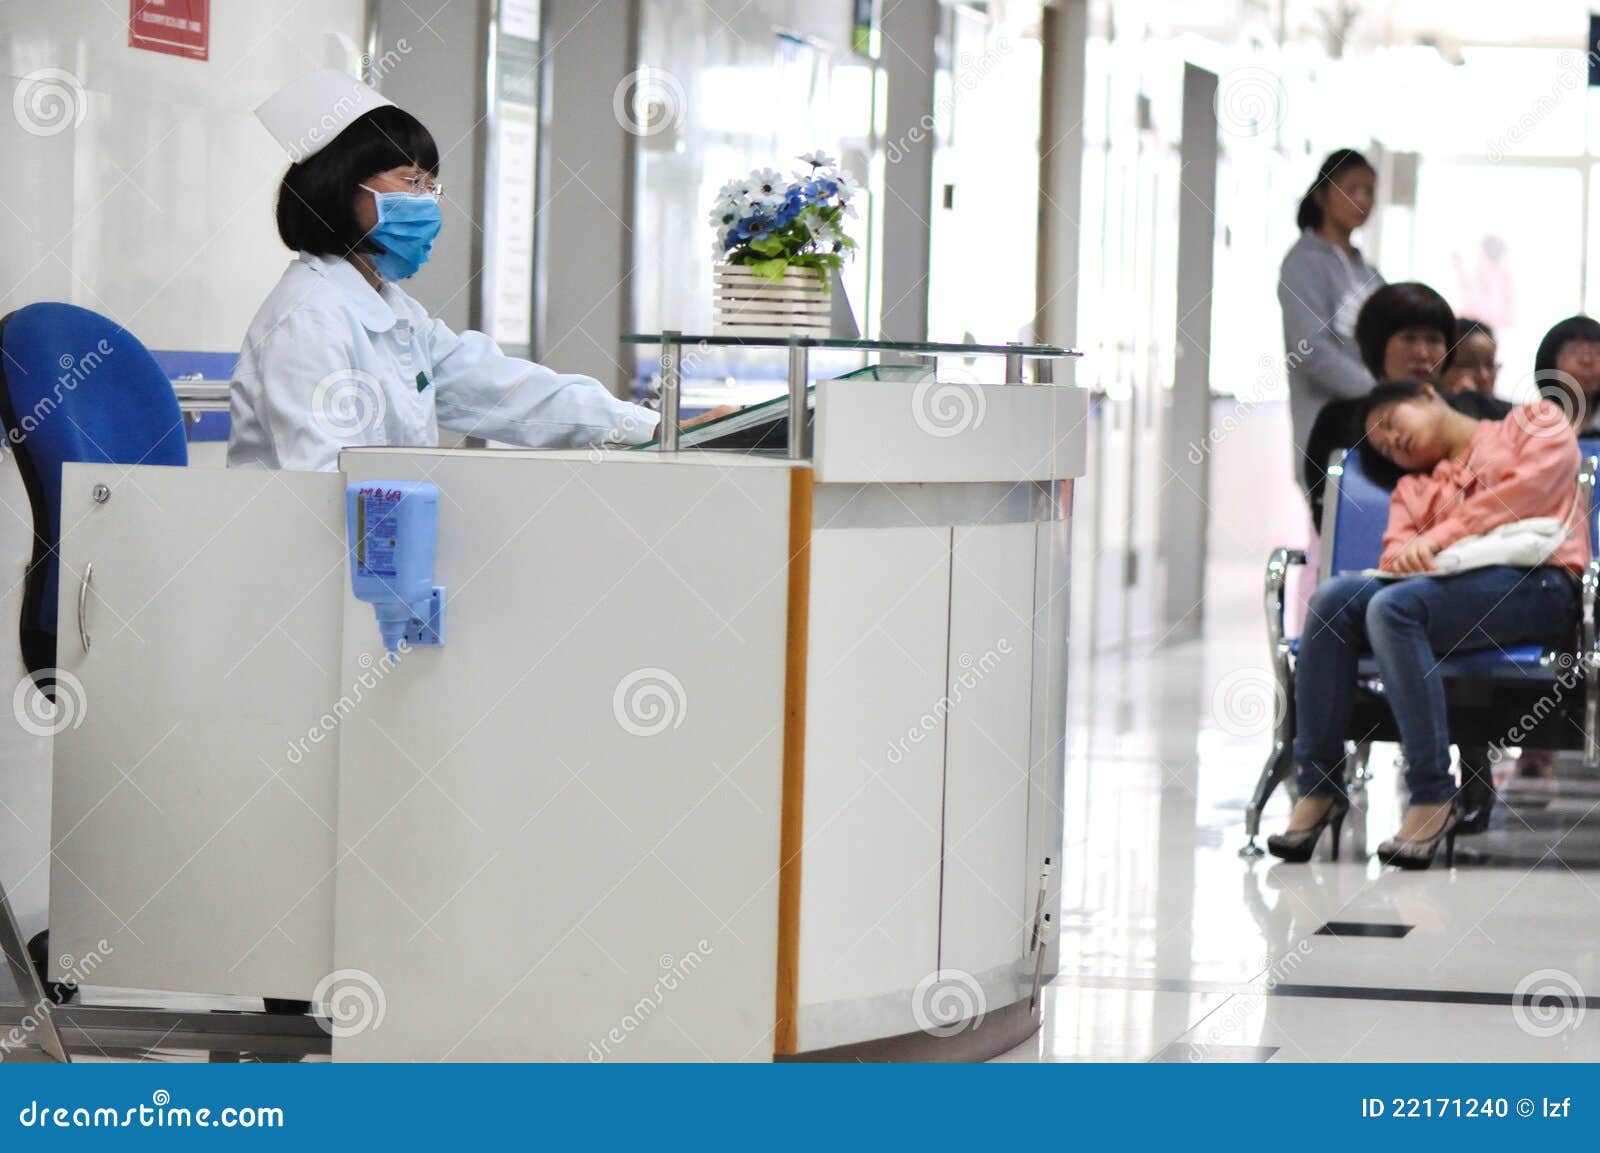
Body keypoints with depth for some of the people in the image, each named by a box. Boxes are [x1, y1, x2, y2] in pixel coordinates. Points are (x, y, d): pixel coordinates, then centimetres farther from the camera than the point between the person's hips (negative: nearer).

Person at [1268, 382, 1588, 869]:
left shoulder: (1533, 422, 19)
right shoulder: (1413, 487, 33)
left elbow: (1534, 485, -3)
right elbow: (1396, 552, 14)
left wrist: (1439, 537, -8)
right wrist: (1406, 556, -13)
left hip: (1537, 584, -6)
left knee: (1393, 606, -31)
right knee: (1334, 598, -21)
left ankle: (1432, 796, -31)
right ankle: (1318, 787, -21)